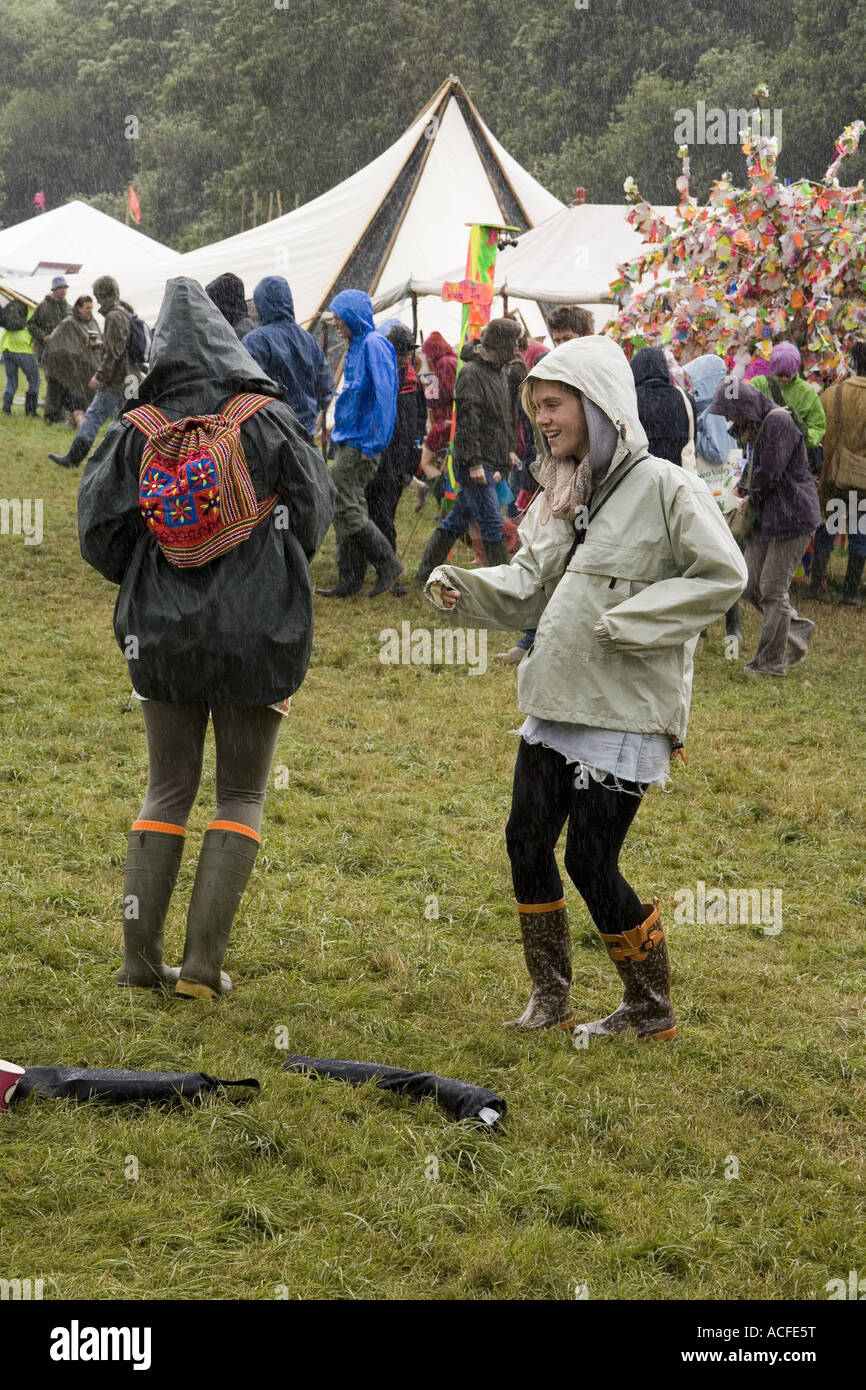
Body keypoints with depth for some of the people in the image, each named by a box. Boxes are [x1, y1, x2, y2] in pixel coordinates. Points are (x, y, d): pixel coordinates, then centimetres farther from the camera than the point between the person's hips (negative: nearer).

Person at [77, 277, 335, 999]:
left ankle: (141, 955, 9)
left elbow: (98, 533, -2)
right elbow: (314, 515, 0)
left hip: (163, 634, 2)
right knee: (242, 795, 8)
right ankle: (204, 960, -1)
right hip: (258, 634, -2)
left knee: (168, 790, 14)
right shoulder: (269, 421, -7)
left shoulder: (137, 431, -4)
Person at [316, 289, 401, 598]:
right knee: (344, 512, 10)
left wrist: (372, 445, -21)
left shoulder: (374, 345, -15)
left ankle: (388, 564, 1)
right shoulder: (357, 346, 15)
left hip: (361, 445, -10)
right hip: (348, 442, 10)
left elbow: (383, 396, -20)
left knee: (347, 509, -9)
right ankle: (348, 581, 14)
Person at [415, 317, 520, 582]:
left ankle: (427, 570, 24)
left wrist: (507, 450, 23)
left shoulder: (500, 371, 14)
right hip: (475, 462, -9)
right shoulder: (471, 373, -15)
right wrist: (474, 462, -21)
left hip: (490, 460, 9)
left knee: (458, 519, 15)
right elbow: (467, 421, -19)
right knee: (492, 523, -8)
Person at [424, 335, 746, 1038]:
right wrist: (463, 586, -4)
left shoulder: (665, 488, -11)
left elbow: (723, 575, -13)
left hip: (626, 713, -8)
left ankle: (651, 1011, 14)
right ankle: (551, 997, 23)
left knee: (591, 862, -4)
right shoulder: (561, 495, 13)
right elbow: (527, 585, 13)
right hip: (555, 707, 8)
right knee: (528, 841, 7)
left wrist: (635, 618, -19)